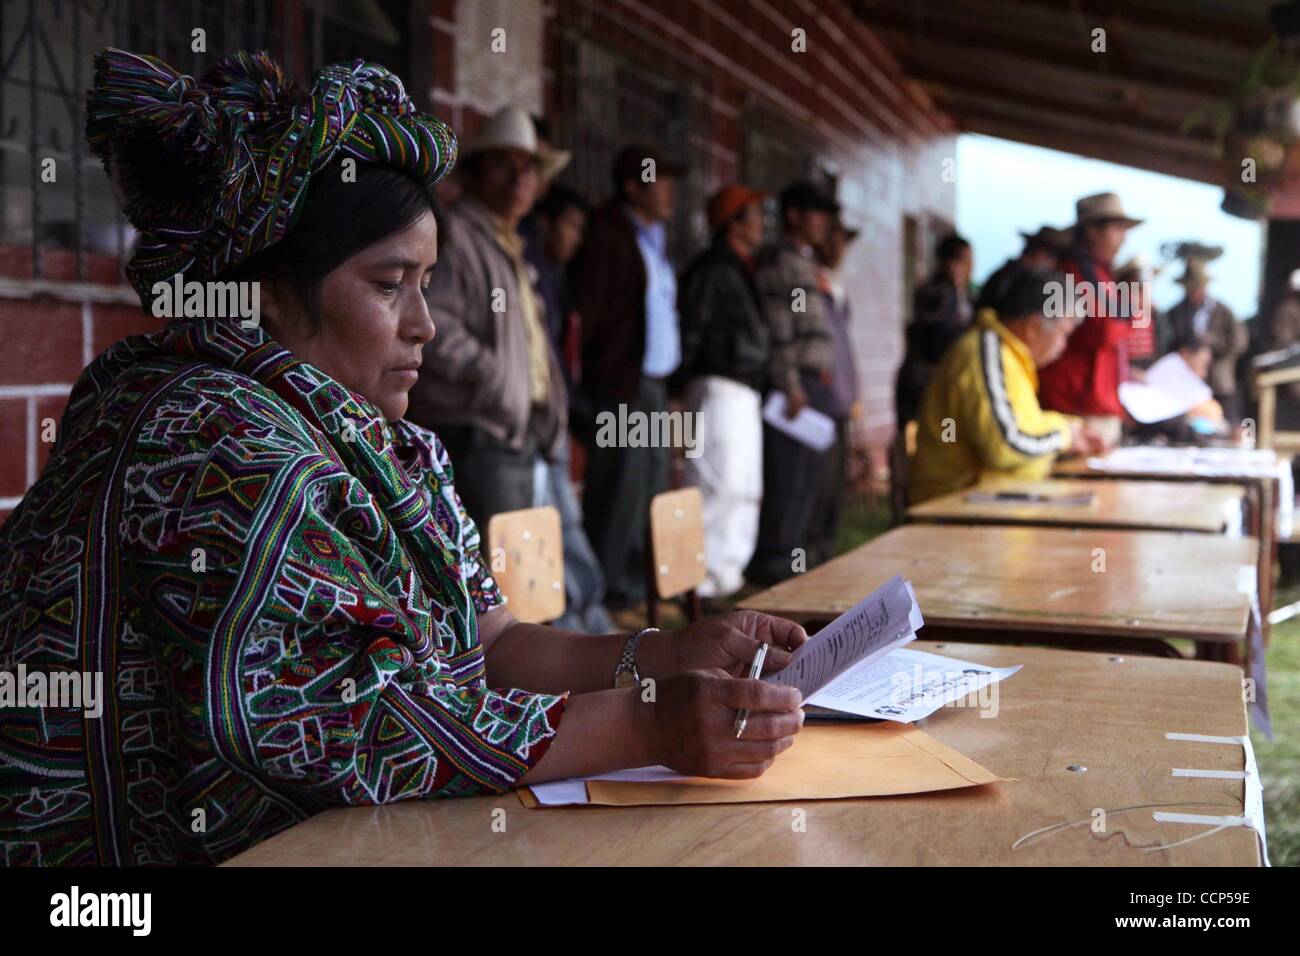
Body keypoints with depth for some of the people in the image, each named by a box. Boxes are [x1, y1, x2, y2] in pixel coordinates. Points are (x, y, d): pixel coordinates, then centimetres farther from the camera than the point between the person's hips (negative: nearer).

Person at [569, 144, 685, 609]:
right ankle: (609, 584, 1)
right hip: (620, 385, -9)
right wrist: (577, 387, -18)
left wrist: (672, 384, 16)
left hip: (654, 383, 9)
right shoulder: (606, 238, -7)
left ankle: (637, 578, 20)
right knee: (619, 487, -6)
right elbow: (583, 311, -13)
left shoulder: (655, 240, 20)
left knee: (651, 485, 12)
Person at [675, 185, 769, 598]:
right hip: (720, 388, -10)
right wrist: (685, 384, -17)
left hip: (745, 392, 10)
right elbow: (690, 328, -16)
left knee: (746, 486, 11)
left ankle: (727, 568, 18)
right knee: (720, 482, -13)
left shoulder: (739, 271, 20)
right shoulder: (712, 270, -11)